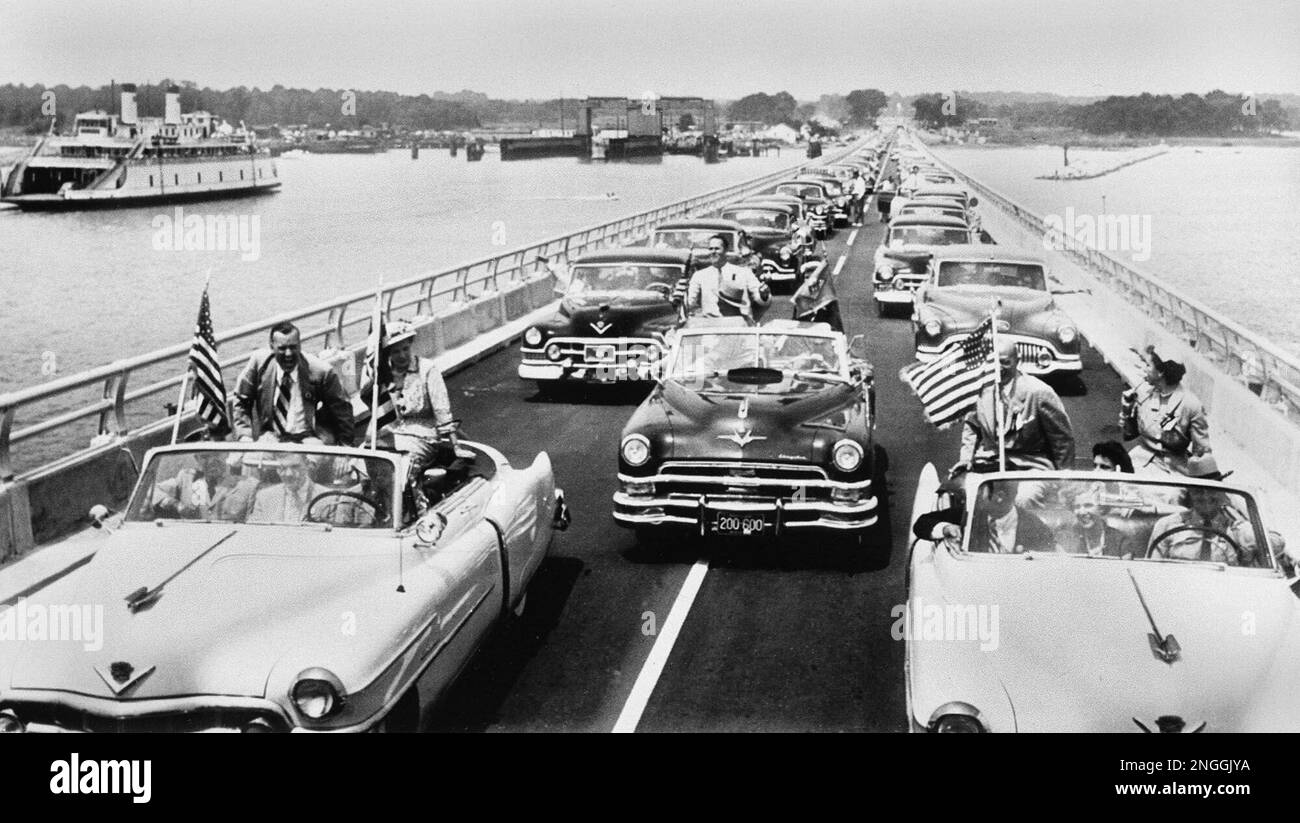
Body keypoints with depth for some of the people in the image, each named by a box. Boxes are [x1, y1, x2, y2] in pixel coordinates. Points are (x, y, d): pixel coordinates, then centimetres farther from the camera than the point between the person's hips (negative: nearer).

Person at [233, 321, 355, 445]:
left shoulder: (320, 372, -10)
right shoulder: (259, 363, -4)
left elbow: (341, 407, 3)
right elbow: (241, 402, 8)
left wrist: (345, 447, 6)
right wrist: (245, 435, -4)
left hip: (309, 437, -1)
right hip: (271, 435, 2)